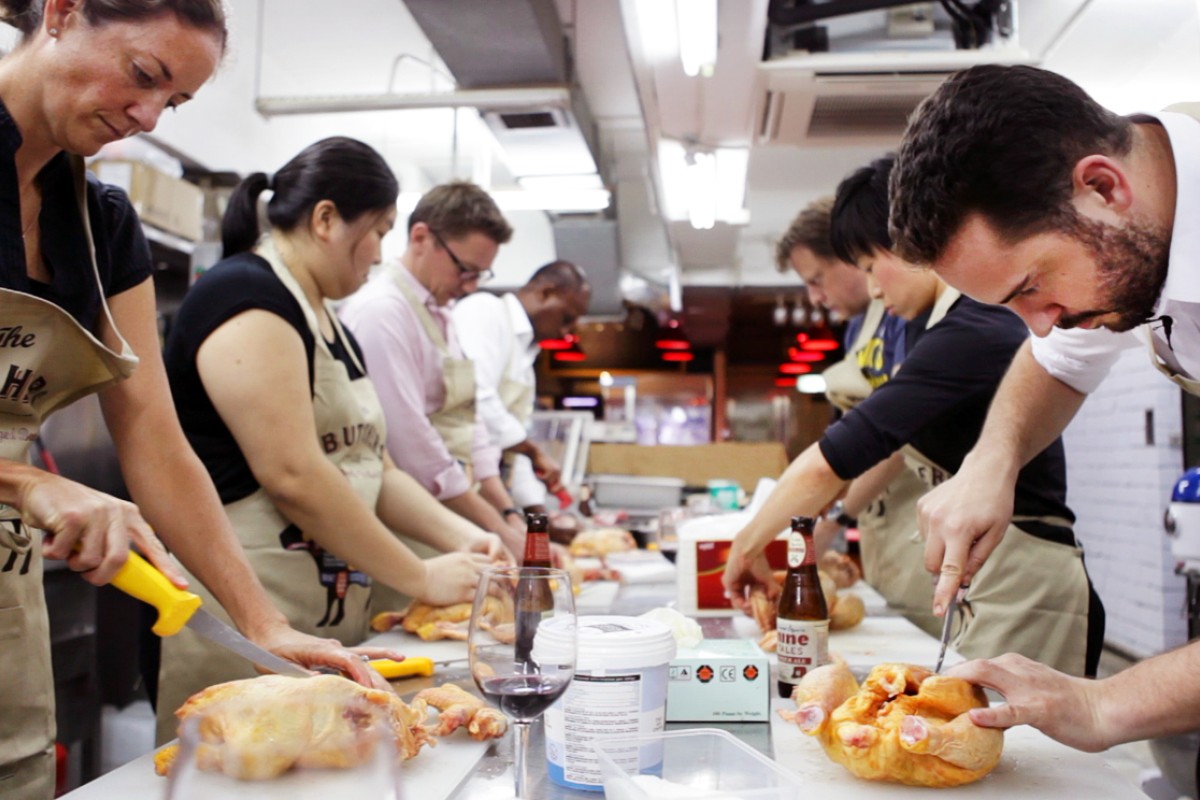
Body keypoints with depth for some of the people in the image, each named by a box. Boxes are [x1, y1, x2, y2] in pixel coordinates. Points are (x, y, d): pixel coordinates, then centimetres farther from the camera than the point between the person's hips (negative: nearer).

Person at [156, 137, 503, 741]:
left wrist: (460, 536, 1)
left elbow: (369, 468, 16)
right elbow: (293, 476, -21)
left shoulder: (324, 319, 17)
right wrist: (422, 580, -14)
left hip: (333, 623, 9)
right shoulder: (246, 299, -13)